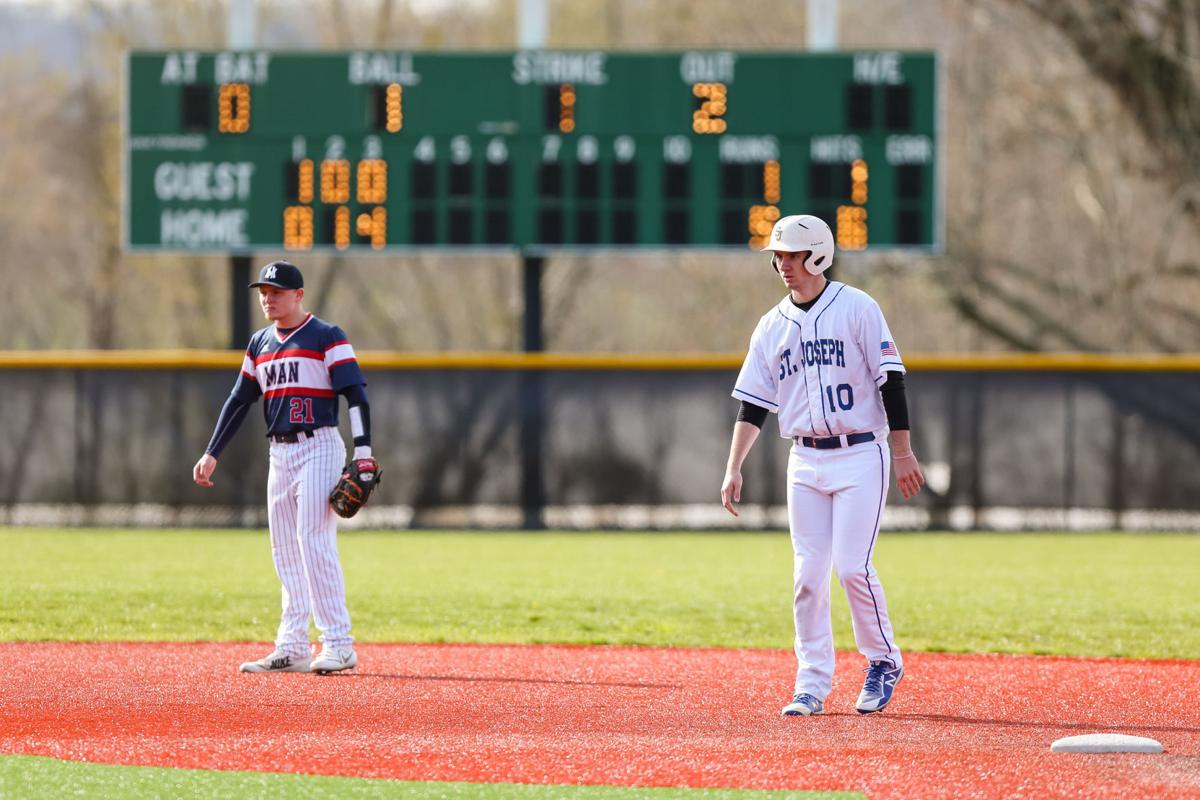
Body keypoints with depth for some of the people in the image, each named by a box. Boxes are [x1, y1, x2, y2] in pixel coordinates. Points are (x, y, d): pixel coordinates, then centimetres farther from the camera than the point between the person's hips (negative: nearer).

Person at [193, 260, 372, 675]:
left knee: (315, 541, -16)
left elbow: (356, 393, -12)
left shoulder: (327, 337, -5)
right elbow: (238, 402, 20)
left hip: (319, 448, -7)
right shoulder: (260, 345, 15)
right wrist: (211, 454, 14)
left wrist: (363, 452, -22)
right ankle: (292, 649, 7)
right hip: (279, 453, 7)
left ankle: (339, 644, -17)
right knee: (285, 552, 5)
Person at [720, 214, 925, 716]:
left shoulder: (857, 308, -4)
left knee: (853, 566, -12)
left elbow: (890, 382, -6)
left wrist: (903, 453, -11)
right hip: (806, 463, 4)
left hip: (860, 455, -4)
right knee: (808, 574, 0)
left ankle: (884, 661, 8)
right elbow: (753, 404, 10)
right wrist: (733, 469, 0)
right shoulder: (772, 327, 9)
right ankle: (812, 684, 4)